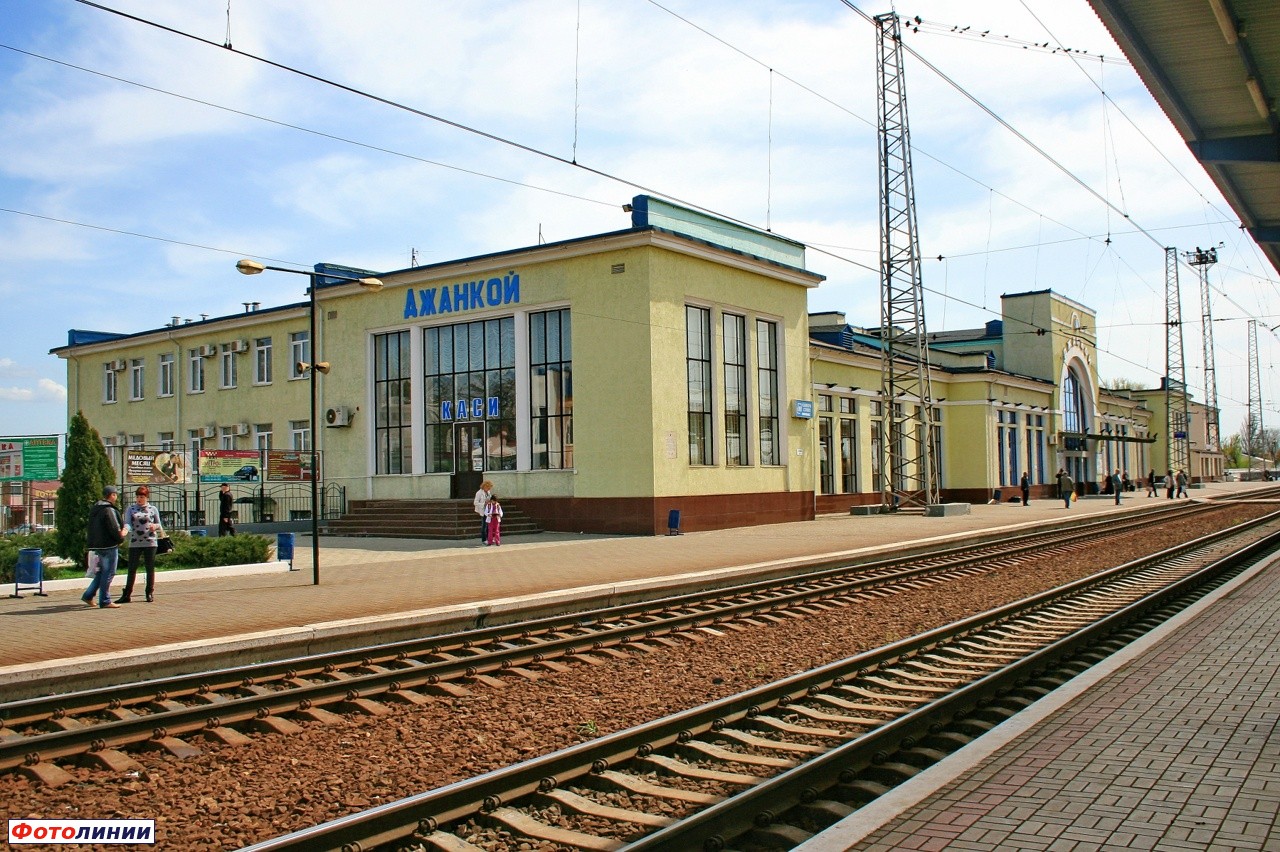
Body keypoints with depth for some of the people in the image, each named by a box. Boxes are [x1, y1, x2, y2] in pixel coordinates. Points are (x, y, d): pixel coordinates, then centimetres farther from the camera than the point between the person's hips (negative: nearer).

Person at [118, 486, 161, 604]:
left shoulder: (153, 509, 8)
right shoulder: (130, 509, 6)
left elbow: (159, 524, 13)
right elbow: (128, 523, -5)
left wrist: (155, 526, -10)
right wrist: (125, 530, -27)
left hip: (150, 542, 0)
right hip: (135, 543, 0)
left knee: (150, 569, 4)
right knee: (132, 569, 0)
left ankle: (150, 593, 14)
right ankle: (127, 595, 5)